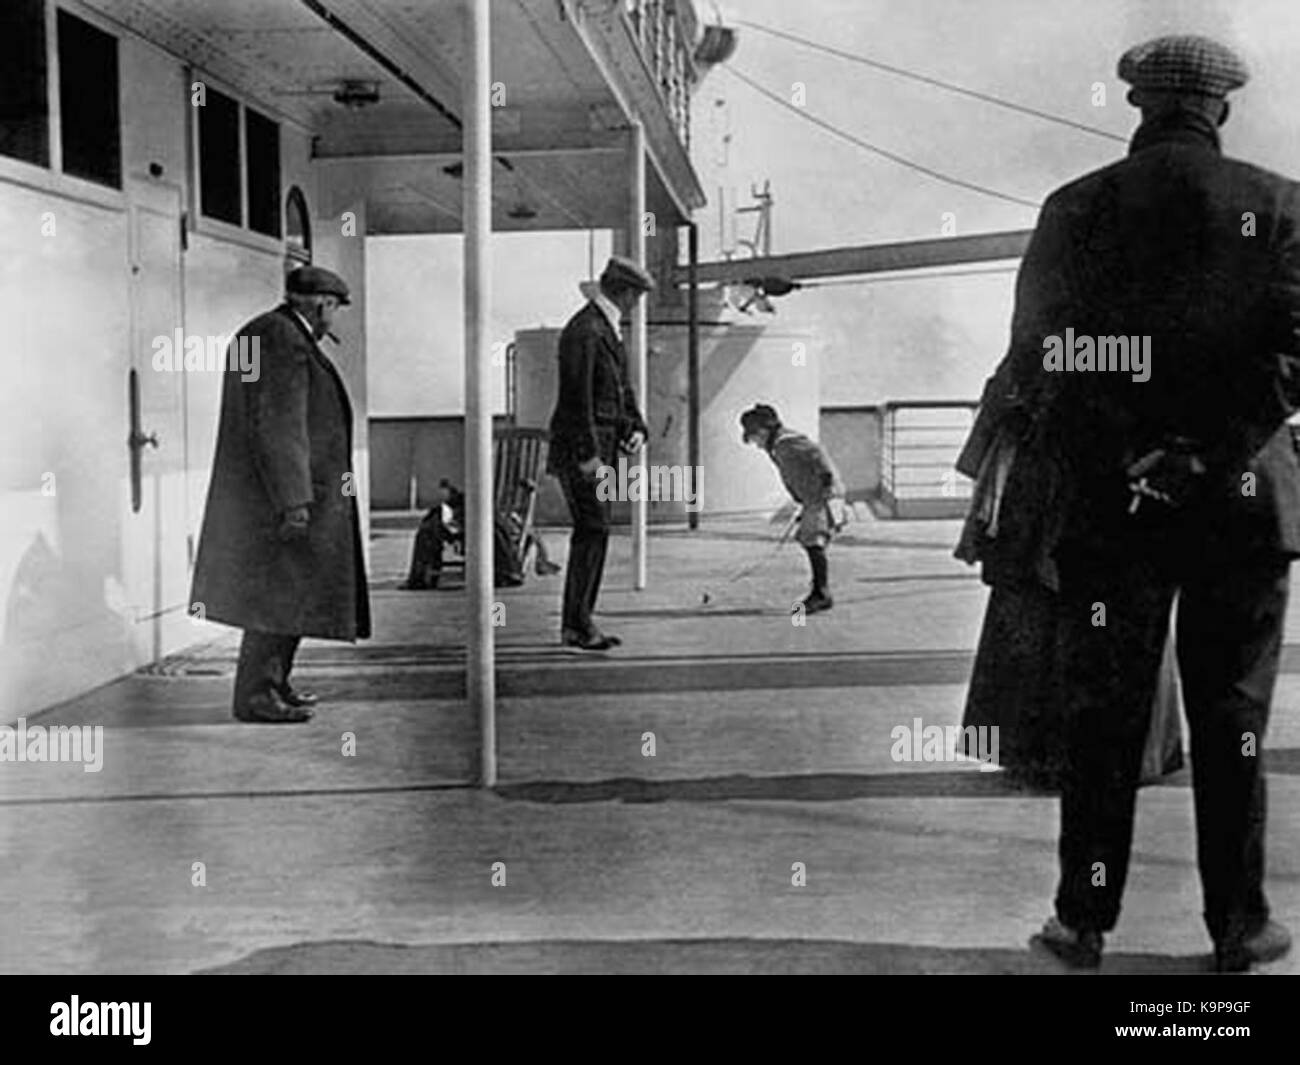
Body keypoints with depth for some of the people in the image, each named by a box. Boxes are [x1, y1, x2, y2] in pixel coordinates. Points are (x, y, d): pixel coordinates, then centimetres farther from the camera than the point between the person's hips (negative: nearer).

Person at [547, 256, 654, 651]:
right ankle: (576, 625, -8)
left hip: (601, 446, 10)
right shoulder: (584, 331, -15)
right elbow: (576, 396, -20)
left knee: (594, 533, 9)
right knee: (592, 532, -12)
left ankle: (580, 622, 13)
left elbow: (621, 388, 22)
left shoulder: (609, 330, 17)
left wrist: (635, 427, 6)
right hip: (579, 448, -10)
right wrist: (587, 453, -22)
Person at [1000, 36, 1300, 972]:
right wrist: (1208, 455, -11)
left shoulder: (1074, 209, 1)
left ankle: (1085, 920, 13)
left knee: (1102, 716, 7)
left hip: (1105, 501, 1)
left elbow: (1034, 358, -2)